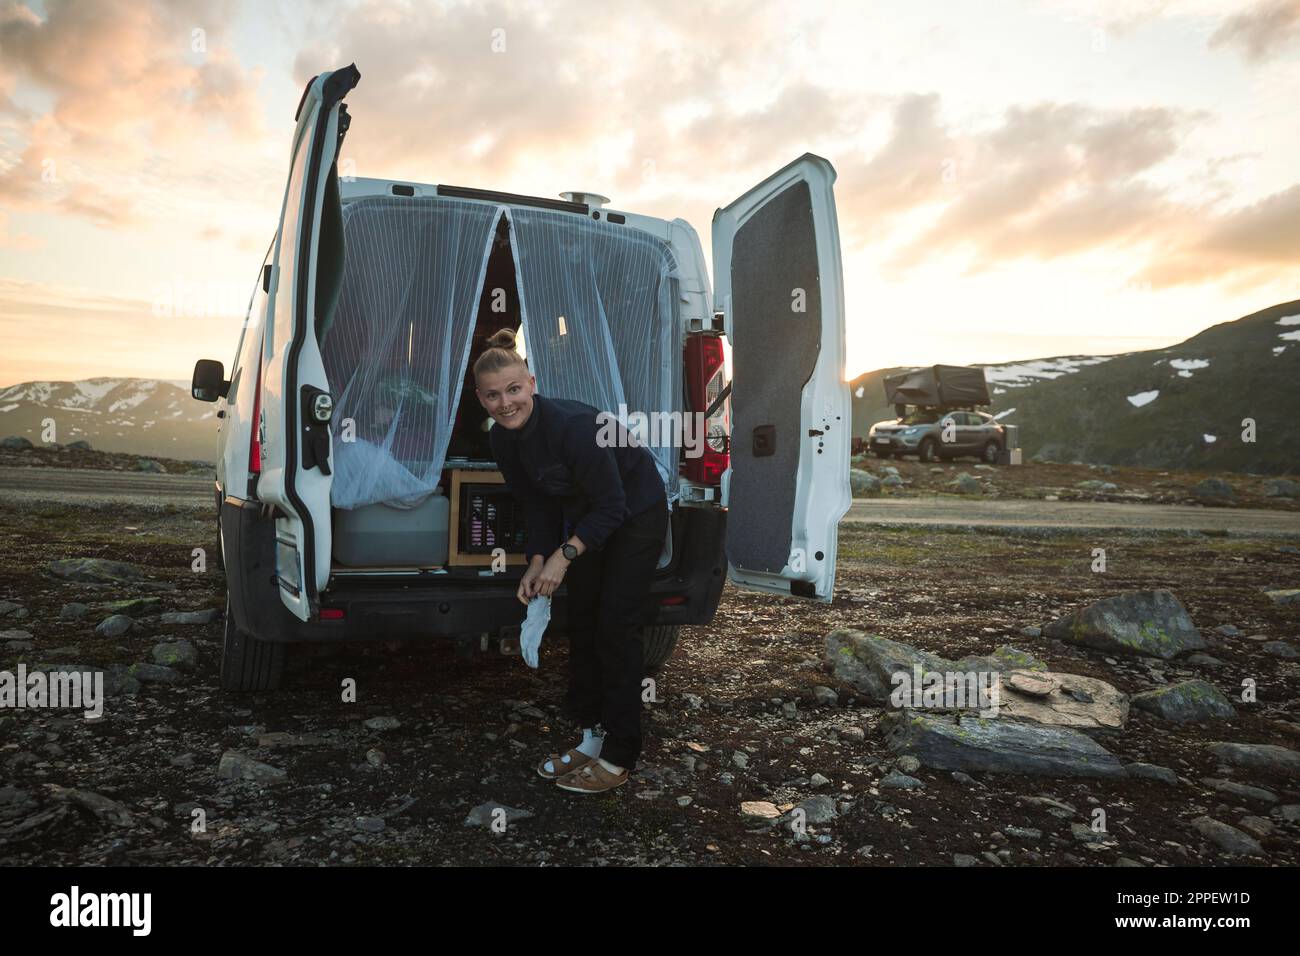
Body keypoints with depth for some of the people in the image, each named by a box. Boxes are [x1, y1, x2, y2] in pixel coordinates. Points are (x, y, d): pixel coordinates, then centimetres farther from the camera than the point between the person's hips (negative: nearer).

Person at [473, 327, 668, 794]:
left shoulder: (571, 424, -34)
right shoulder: (502, 439, -10)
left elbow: (612, 505, -27)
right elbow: (536, 503, 0)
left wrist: (565, 555, -28)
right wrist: (537, 562, -10)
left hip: (636, 514, -7)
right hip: (586, 516, 8)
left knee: (614, 628, -7)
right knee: (581, 624, 9)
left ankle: (618, 759, 4)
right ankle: (592, 737, 23)